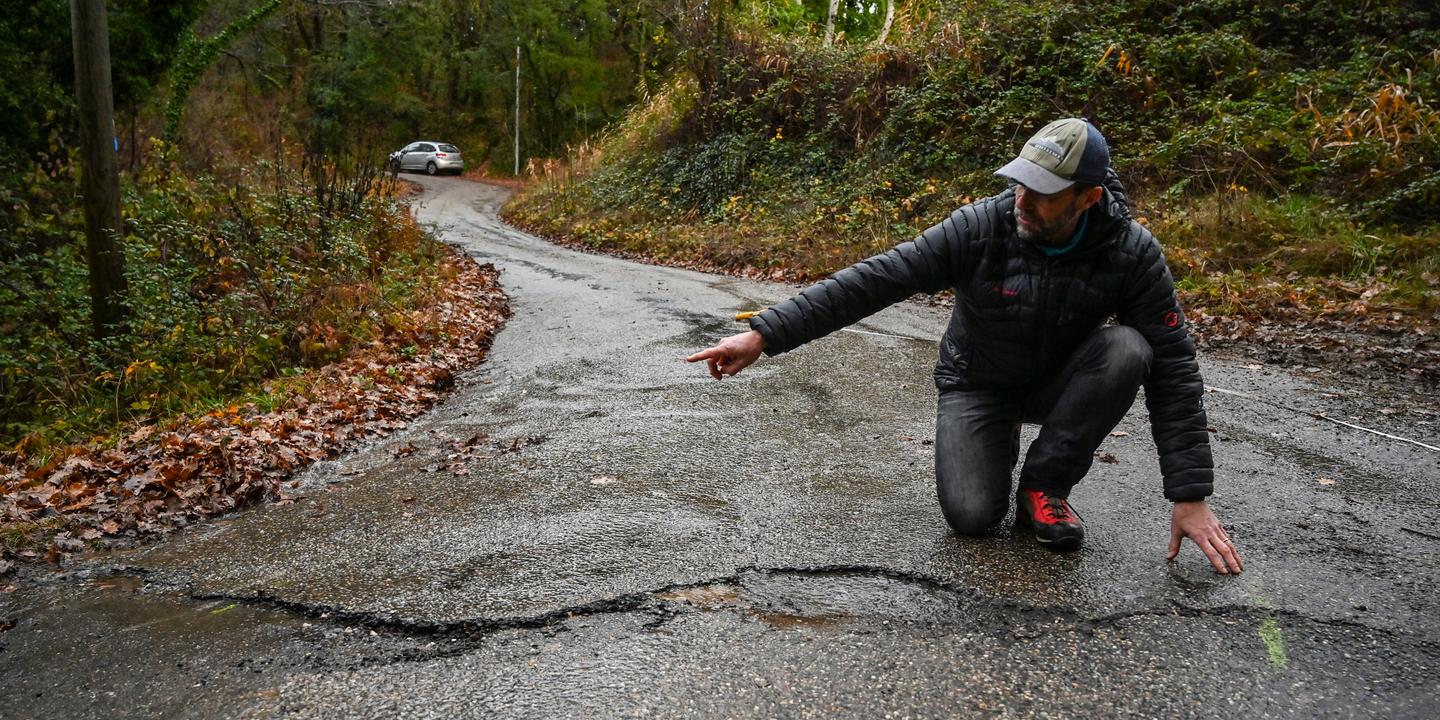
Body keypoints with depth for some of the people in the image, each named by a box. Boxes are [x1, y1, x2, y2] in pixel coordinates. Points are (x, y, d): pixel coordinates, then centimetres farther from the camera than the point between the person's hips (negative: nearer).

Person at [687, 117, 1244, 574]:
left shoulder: (1131, 252, -21)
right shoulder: (980, 228, -26)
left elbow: (1172, 368, -19)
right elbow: (871, 281, -29)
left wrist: (1189, 496, -23)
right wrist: (764, 334, -35)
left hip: (1059, 383, 2)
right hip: (977, 385, -1)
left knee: (1126, 349, -29)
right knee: (972, 514, -23)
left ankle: (1043, 485, -10)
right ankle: (998, 445, 15)